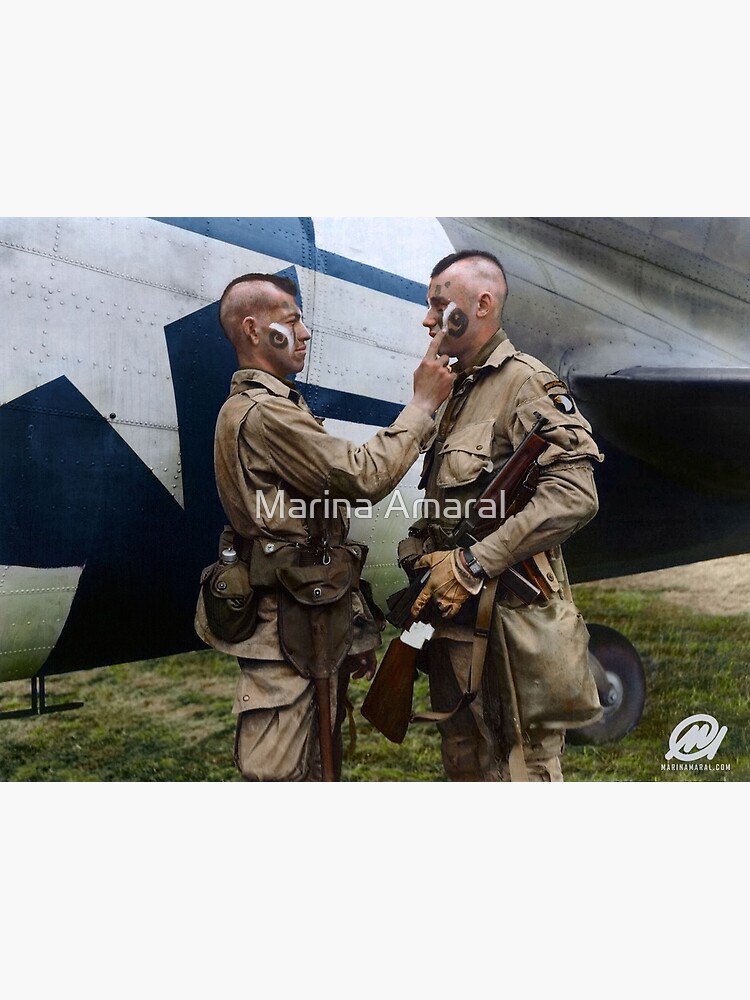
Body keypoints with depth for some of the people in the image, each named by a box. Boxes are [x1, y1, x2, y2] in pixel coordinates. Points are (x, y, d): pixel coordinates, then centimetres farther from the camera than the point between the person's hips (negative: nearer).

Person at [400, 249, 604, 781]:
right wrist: (421, 553, 1)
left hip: (512, 621, -8)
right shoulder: (458, 392, 17)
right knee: (465, 761, 19)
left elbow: (575, 495, -23)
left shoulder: (527, 382, -11)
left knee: (525, 767, 3)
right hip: (454, 616, 9)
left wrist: (472, 565, -22)